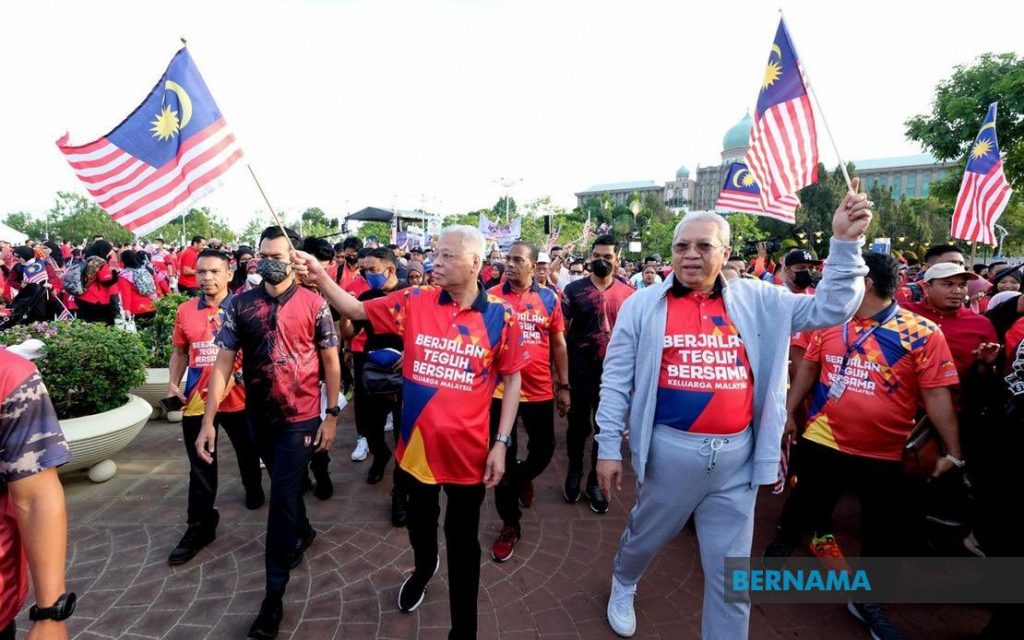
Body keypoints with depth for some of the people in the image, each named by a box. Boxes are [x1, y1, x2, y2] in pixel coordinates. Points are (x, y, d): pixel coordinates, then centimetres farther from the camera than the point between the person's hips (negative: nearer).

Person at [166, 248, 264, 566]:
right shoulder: (185, 310, 2)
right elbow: (180, 352, 11)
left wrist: (244, 372, -22)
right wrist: (173, 384, -2)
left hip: (237, 397, -2)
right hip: (197, 399, 2)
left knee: (247, 452, 21)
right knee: (201, 467, 9)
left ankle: (254, 489, 49)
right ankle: (200, 526, 22)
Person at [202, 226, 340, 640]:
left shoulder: (314, 304, -9)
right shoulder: (239, 305, -4)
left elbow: (330, 361, -4)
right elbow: (223, 363, -5)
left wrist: (332, 415, -6)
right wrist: (208, 420, -11)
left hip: (301, 418, -3)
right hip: (259, 416, 3)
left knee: (281, 499, -1)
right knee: (285, 489, 22)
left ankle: (274, 594, 13)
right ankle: (303, 532, 51)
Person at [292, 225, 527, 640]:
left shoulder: (500, 315, -12)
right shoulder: (414, 302, -6)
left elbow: (512, 378, -5)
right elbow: (356, 310, 0)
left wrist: (501, 442, -8)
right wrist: (319, 275, -17)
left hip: (468, 450, -3)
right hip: (418, 445, 3)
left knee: (463, 540, 14)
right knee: (420, 521, 28)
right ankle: (423, 569, 63)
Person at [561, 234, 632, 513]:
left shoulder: (628, 293, 1)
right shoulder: (574, 289, -5)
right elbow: (561, 330, -3)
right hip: (580, 368, -2)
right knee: (579, 422, 13)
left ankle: (595, 481, 28)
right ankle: (574, 471, 35)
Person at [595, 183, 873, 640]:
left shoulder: (756, 300, 2)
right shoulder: (644, 304, -6)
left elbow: (831, 309, 3)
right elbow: (616, 380, -4)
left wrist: (845, 244, -8)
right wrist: (609, 446, -5)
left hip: (736, 455, 2)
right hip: (669, 451, -1)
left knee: (731, 570, 15)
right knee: (645, 537, 24)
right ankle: (623, 585, 56)